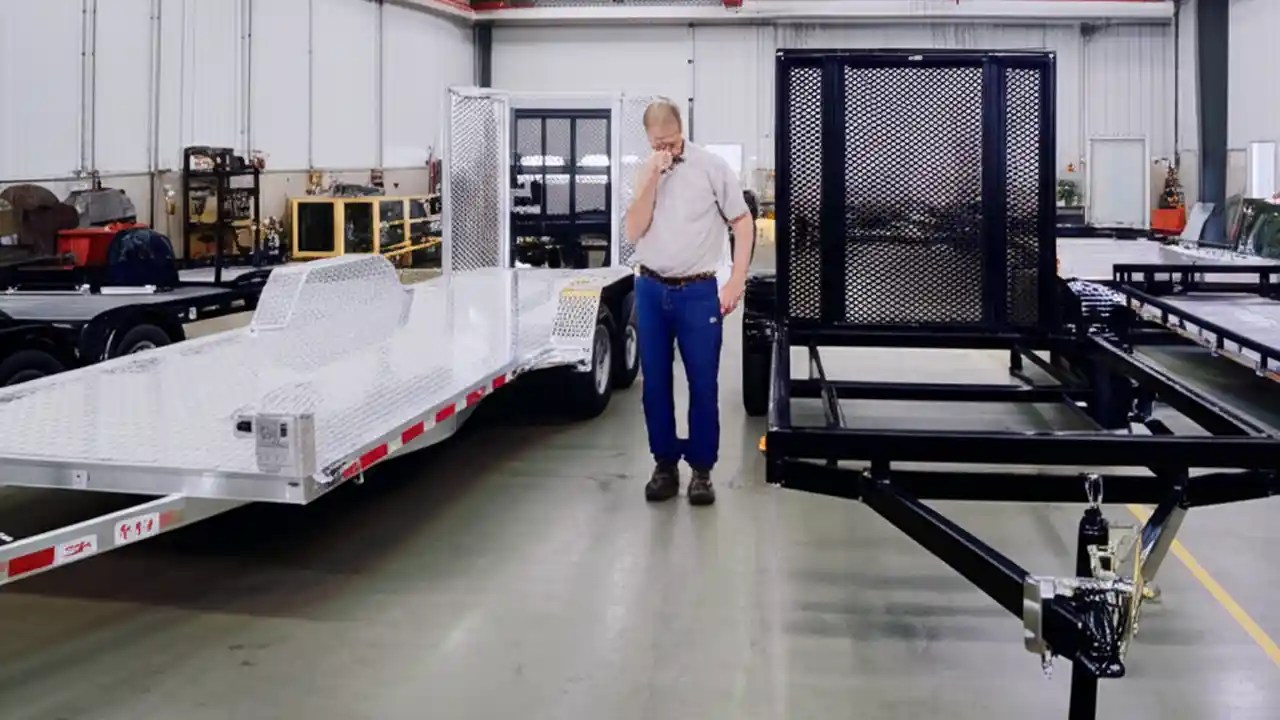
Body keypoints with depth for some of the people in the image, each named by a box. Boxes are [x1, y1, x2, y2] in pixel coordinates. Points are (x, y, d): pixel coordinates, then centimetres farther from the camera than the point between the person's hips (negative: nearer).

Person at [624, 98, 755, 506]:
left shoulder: (711, 166, -5)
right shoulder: (644, 173, 7)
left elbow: (743, 223, -2)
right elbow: (633, 233, -1)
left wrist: (736, 282, -8)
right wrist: (651, 181, -12)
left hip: (698, 292, -3)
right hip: (650, 290, 4)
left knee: (703, 384, 0)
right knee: (655, 382, 8)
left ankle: (701, 469, 11)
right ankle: (665, 464, 19)